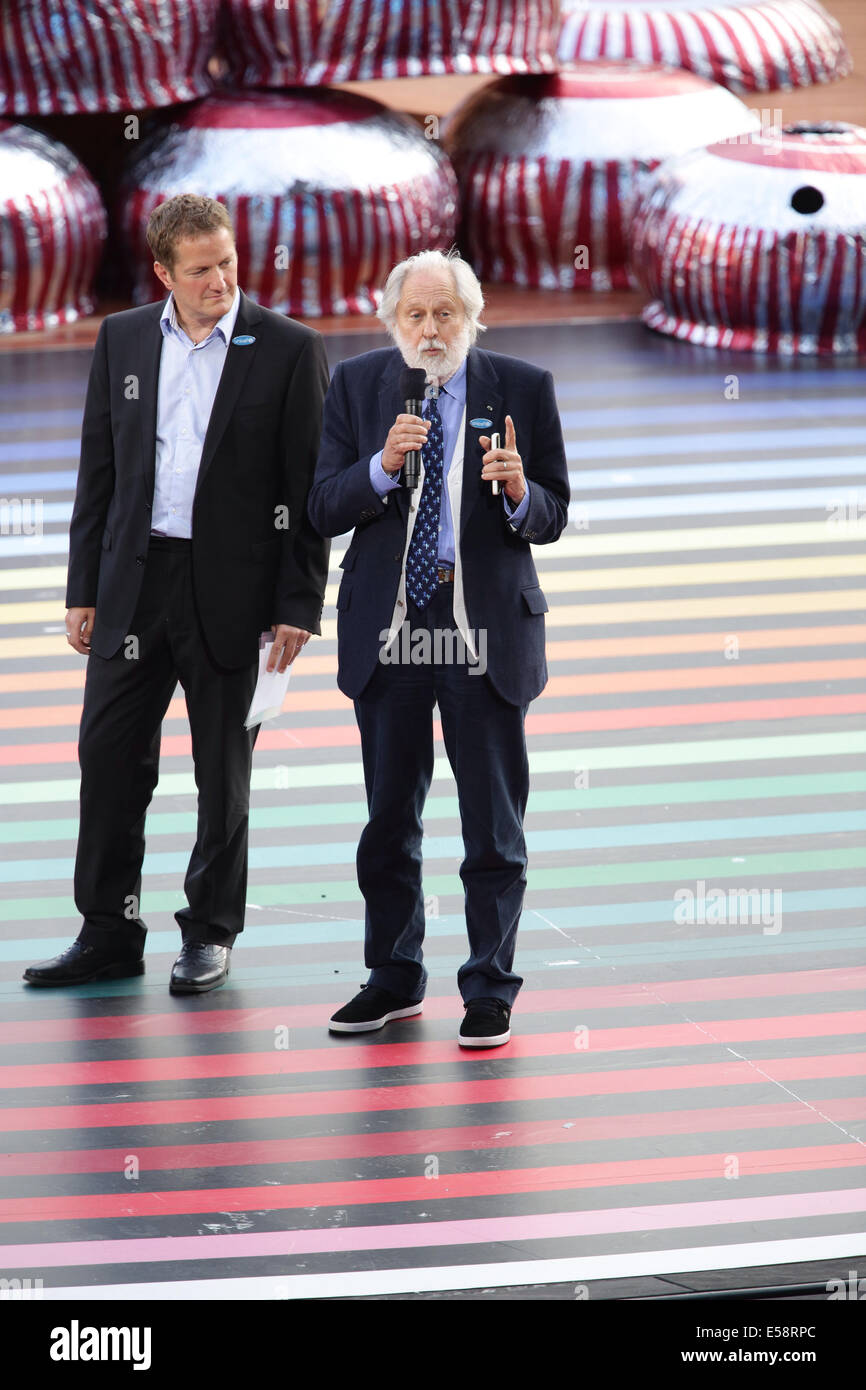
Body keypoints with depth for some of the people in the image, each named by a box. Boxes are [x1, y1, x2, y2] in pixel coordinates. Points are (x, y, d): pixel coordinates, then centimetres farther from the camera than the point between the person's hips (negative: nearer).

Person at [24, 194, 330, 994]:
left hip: (232, 590, -3)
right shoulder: (122, 340, 6)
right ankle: (109, 936, 13)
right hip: (134, 581, 3)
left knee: (224, 771, 6)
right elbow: (99, 471, 10)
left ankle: (211, 933, 19)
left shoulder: (288, 350, -4)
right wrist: (85, 589, 6)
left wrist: (298, 607, -9)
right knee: (109, 757, 3)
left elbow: (309, 490, -4)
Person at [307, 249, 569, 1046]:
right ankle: (395, 979, 26)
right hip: (387, 629, 2)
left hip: (485, 630, -2)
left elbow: (553, 517, 1)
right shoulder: (357, 386, 3)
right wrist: (383, 467, -19)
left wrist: (519, 493, -21)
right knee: (389, 819, 12)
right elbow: (323, 509, -3)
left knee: (493, 823, 2)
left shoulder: (523, 388, 0)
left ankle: (490, 991, 11)